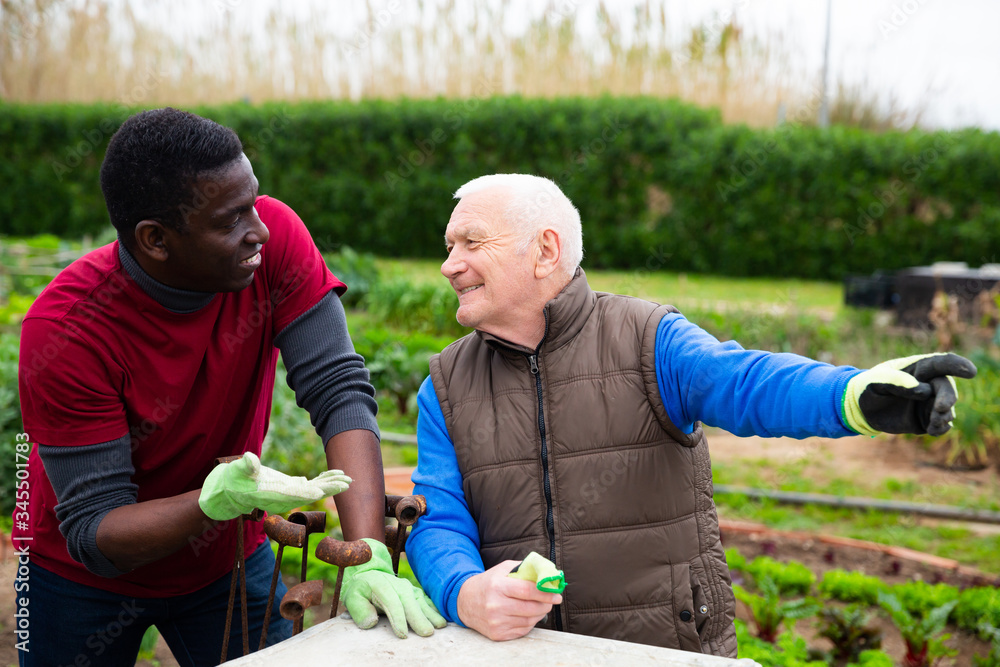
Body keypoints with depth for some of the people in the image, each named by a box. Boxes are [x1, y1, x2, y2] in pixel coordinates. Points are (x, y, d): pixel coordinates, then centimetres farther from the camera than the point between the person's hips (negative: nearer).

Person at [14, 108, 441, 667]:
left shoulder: (274, 236, -22)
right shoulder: (61, 331, -28)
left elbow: (341, 391, -26)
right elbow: (94, 533, -26)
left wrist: (370, 554, -37)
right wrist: (217, 502, -44)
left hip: (228, 558, 2)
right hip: (86, 579, -2)